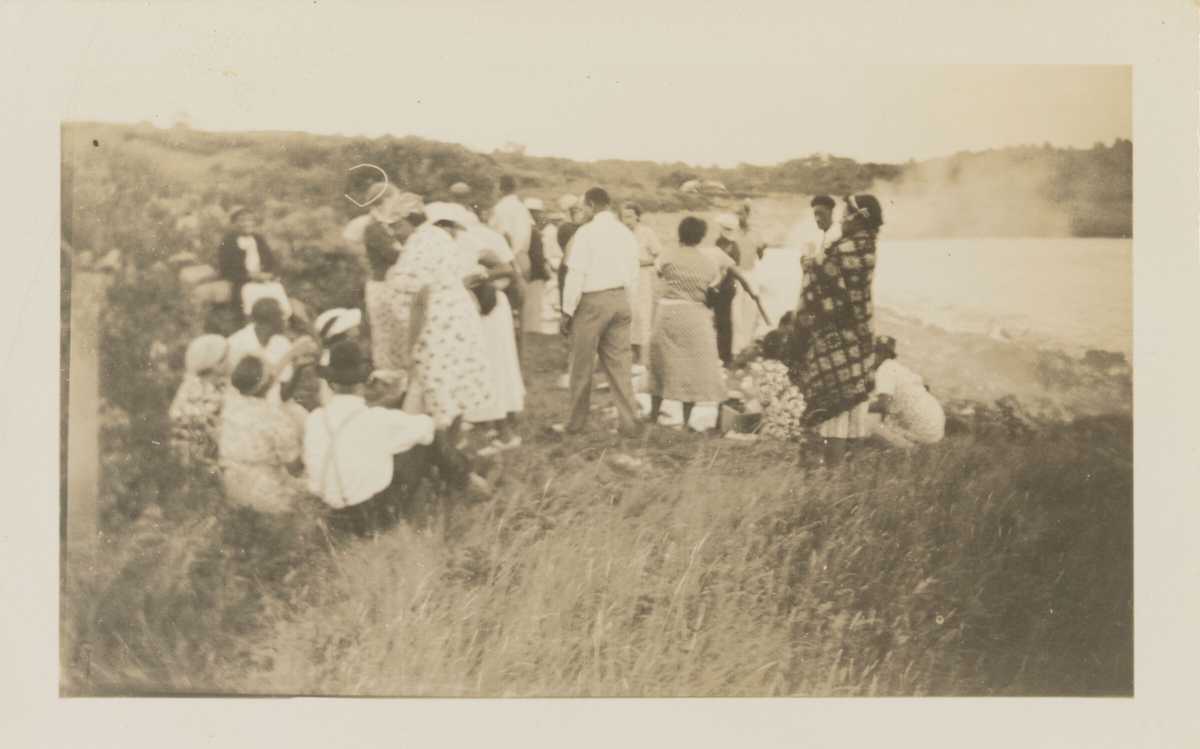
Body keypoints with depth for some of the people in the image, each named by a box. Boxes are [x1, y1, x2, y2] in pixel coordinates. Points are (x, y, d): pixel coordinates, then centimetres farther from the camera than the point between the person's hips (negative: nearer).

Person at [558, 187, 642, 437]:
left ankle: (578, 421, 18)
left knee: (583, 365, 8)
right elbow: (633, 276, 10)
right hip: (620, 300, 5)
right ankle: (629, 421, 7)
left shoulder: (586, 232, -10)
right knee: (620, 363, 9)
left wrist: (567, 311, -7)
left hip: (592, 301, -5)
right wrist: (628, 307, 19)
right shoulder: (626, 233, 7)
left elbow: (576, 274, -13)